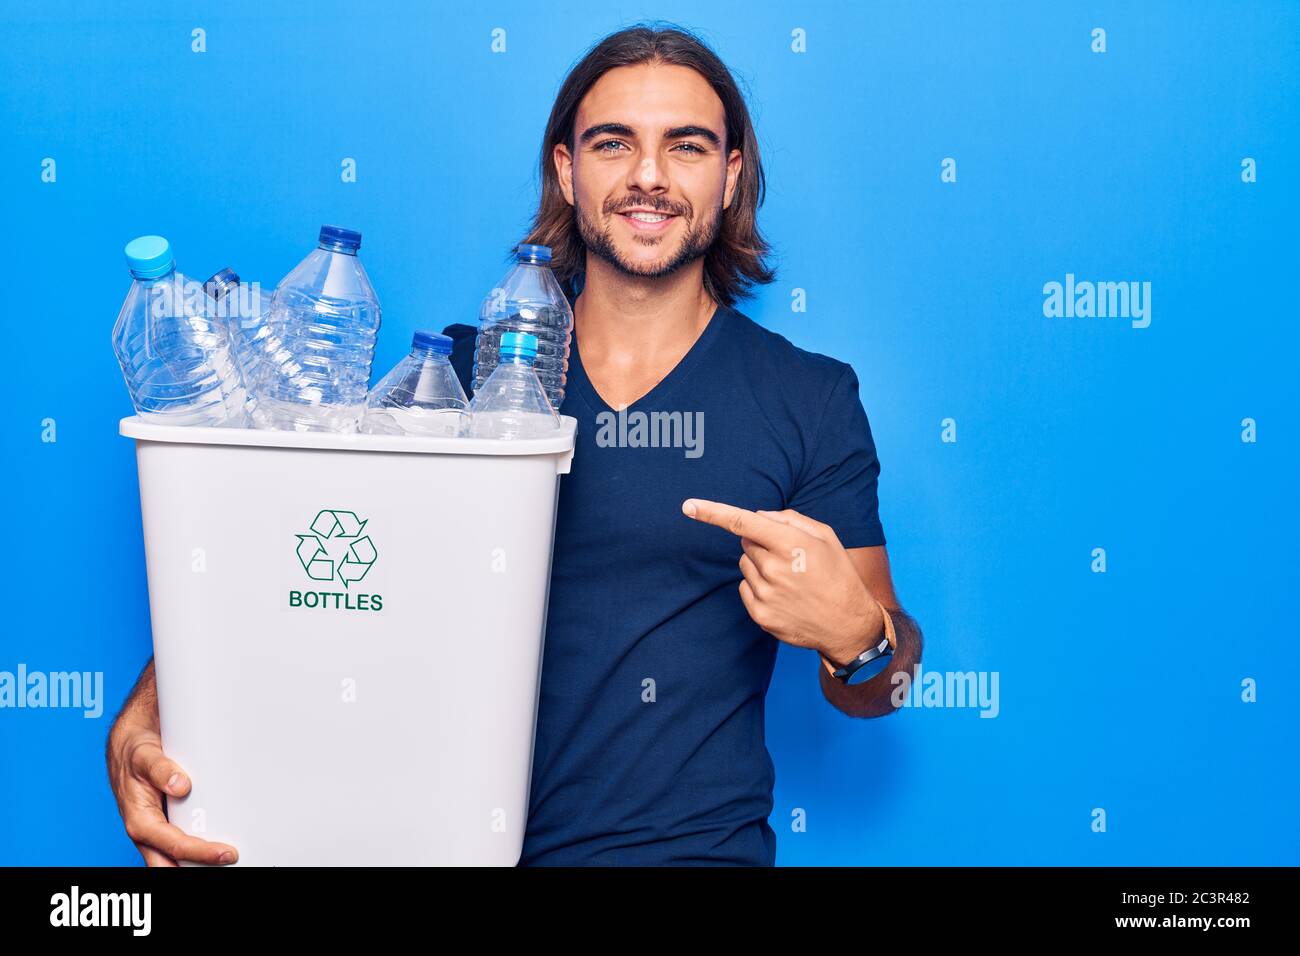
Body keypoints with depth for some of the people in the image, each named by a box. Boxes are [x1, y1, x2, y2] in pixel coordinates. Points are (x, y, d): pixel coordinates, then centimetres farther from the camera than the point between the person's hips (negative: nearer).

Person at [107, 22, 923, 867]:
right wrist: (141, 725, -11)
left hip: (698, 842, -1)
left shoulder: (812, 398, 3)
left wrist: (855, 637, -17)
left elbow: (875, 690, 6)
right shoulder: (461, 369, 6)